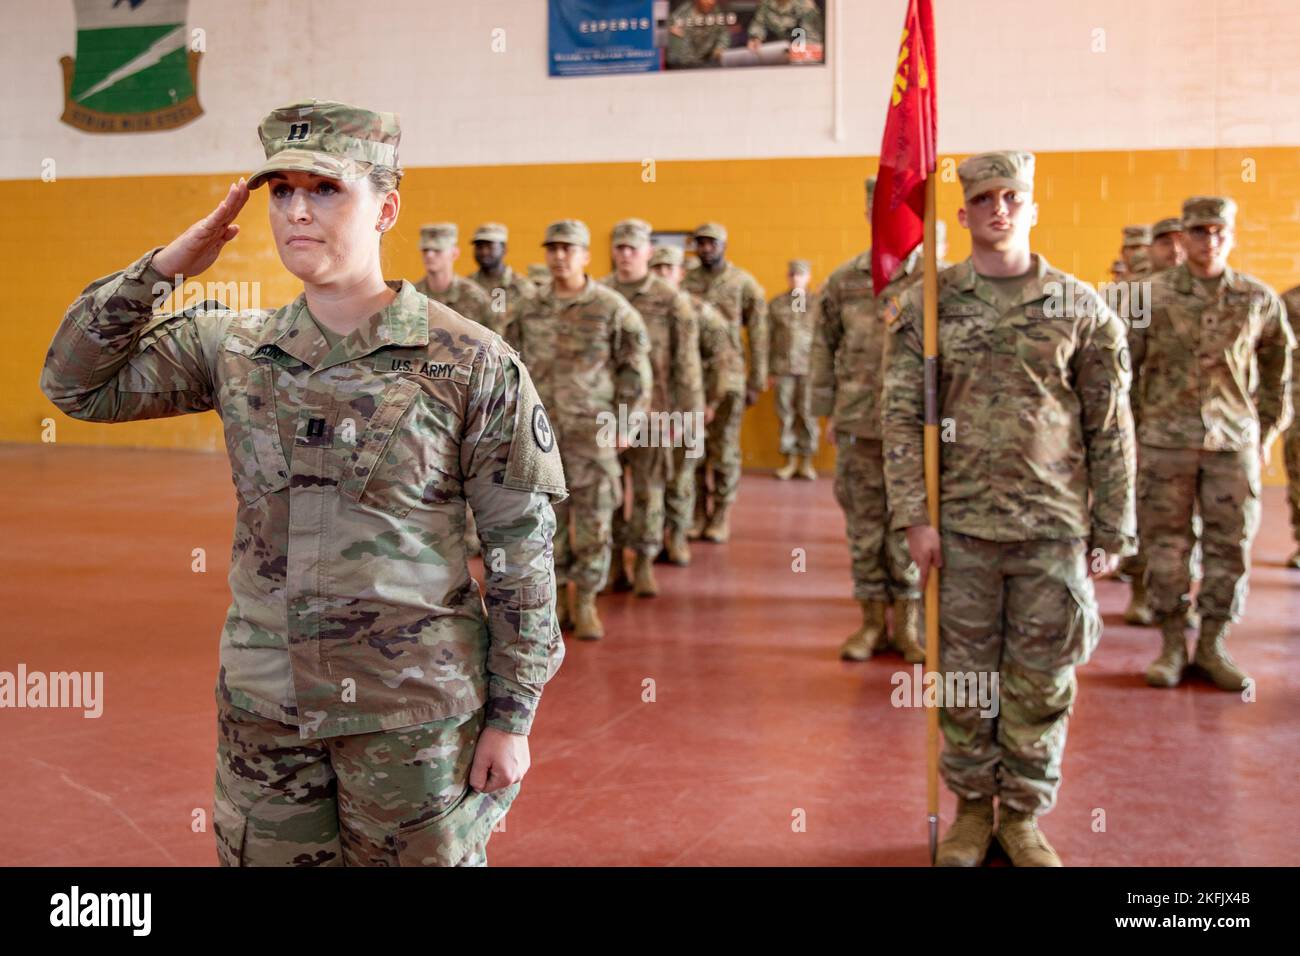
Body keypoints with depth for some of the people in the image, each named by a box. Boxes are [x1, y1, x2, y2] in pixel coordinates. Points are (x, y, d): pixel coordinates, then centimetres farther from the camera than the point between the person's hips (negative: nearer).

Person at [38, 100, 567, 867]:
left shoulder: (471, 363, -9)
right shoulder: (233, 349, 3)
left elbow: (523, 548, -7)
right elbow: (78, 384, 8)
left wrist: (512, 716, -7)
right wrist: (161, 268, -3)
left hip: (416, 714, -3)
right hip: (263, 708, 4)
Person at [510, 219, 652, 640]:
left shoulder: (611, 307, -5)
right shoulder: (531, 309, 6)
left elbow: (636, 372, -3)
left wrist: (624, 423, -7)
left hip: (592, 431, -3)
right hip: (541, 431, 3)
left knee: (593, 520, -2)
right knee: (549, 518, 7)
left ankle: (586, 604, 10)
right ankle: (556, 600, 19)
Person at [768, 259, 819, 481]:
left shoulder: (817, 303, 5)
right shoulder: (776, 304, 9)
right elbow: (768, 338, 9)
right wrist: (768, 371, 5)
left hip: (809, 367, -1)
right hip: (783, 368, 1)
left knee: (808, 414, 0)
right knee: (785, 414, 3)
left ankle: (807, 461, 8)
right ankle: (790, 460, 11)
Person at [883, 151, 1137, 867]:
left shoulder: (1080, 307, 3)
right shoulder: (926, 305, 2)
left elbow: (1110, 425, 4)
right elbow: (901, 415, -1)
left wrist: (1112, 529, 1)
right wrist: (914, 518, -8)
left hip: (1054, 526, 0)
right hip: (961, 525, 0)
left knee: (1041, 682, 7)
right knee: (963, 677, 9)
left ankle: (1023, 814, 24)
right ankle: (972, 808, 25)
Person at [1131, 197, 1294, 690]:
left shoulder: (1259, 300, 4)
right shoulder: (1153, 295, -1)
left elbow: (1278, 366, 16)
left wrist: (1268, 429, 15)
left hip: (1235, 442, 2)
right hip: (1165, 441, -1)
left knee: (1229, 545, 5)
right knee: (1166, 544, 3)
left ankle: (1213, 645, 18)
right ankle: (1172, 645, 15)